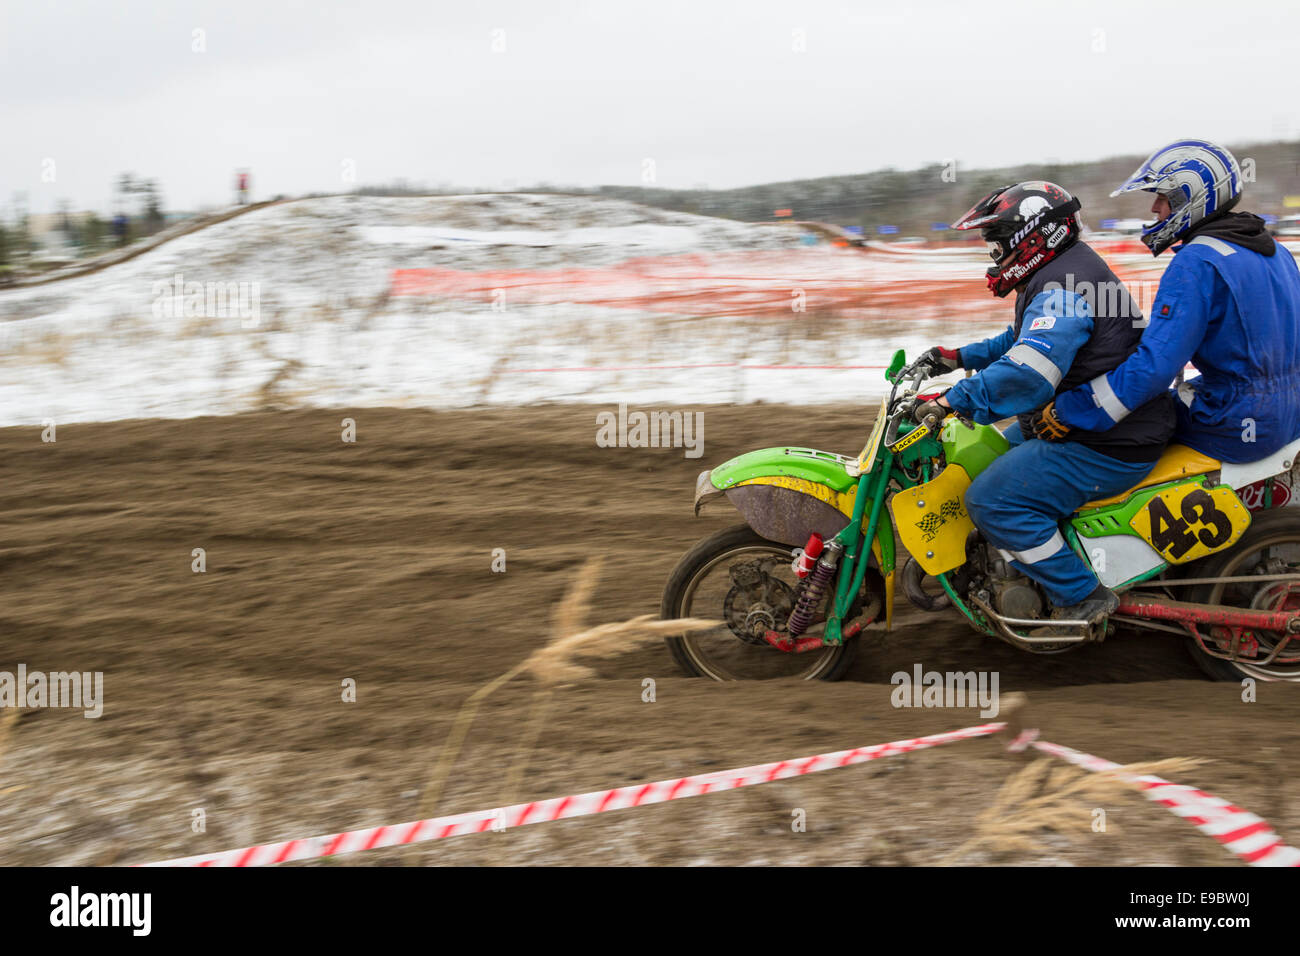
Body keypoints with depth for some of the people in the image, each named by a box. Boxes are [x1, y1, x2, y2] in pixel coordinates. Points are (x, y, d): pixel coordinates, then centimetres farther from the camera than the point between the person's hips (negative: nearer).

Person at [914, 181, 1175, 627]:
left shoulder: (1062, 289, -22)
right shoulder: (1056, 274, 14)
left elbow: (1029, 374, -37)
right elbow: (1023, 340, 29)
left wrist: (952, 401, -37)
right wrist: (960, 357, 17)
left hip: (1107, 448, -12)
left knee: (991, 500, -18)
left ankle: (1081, 596, -10)